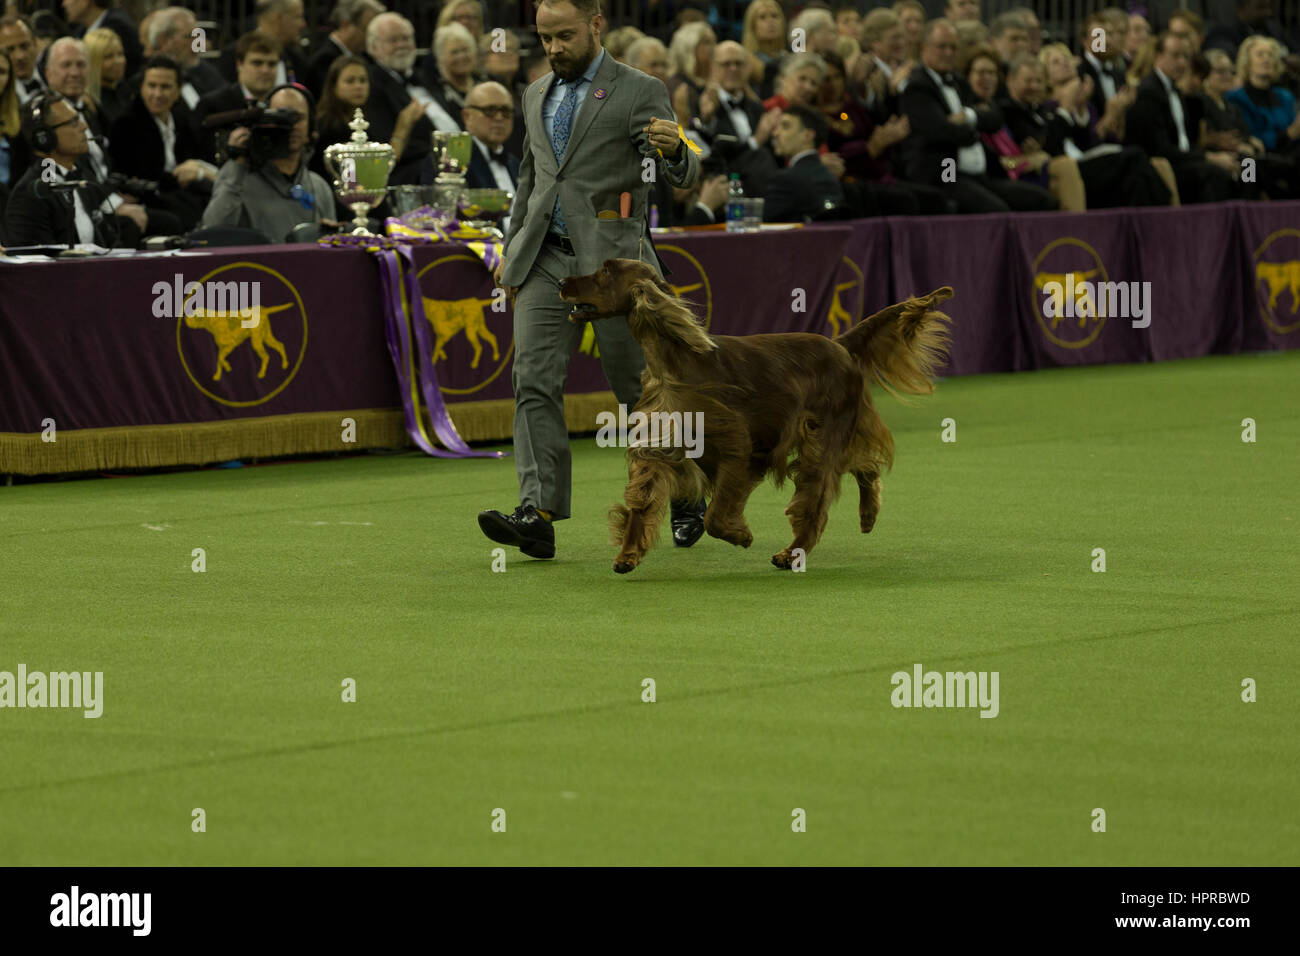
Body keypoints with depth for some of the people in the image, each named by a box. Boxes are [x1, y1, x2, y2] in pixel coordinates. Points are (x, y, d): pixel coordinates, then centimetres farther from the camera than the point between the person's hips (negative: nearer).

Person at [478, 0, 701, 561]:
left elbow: (682, 178, -10)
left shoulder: (639, 93, -3)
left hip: (610, 260, -5)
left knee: (639, 386, 5)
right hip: (545, 263, 5)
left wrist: (673, 149, -33)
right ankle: (539, 514, -18)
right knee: (534, 382, -10)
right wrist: (512, 252, 22)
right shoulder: (538, 95, 16)